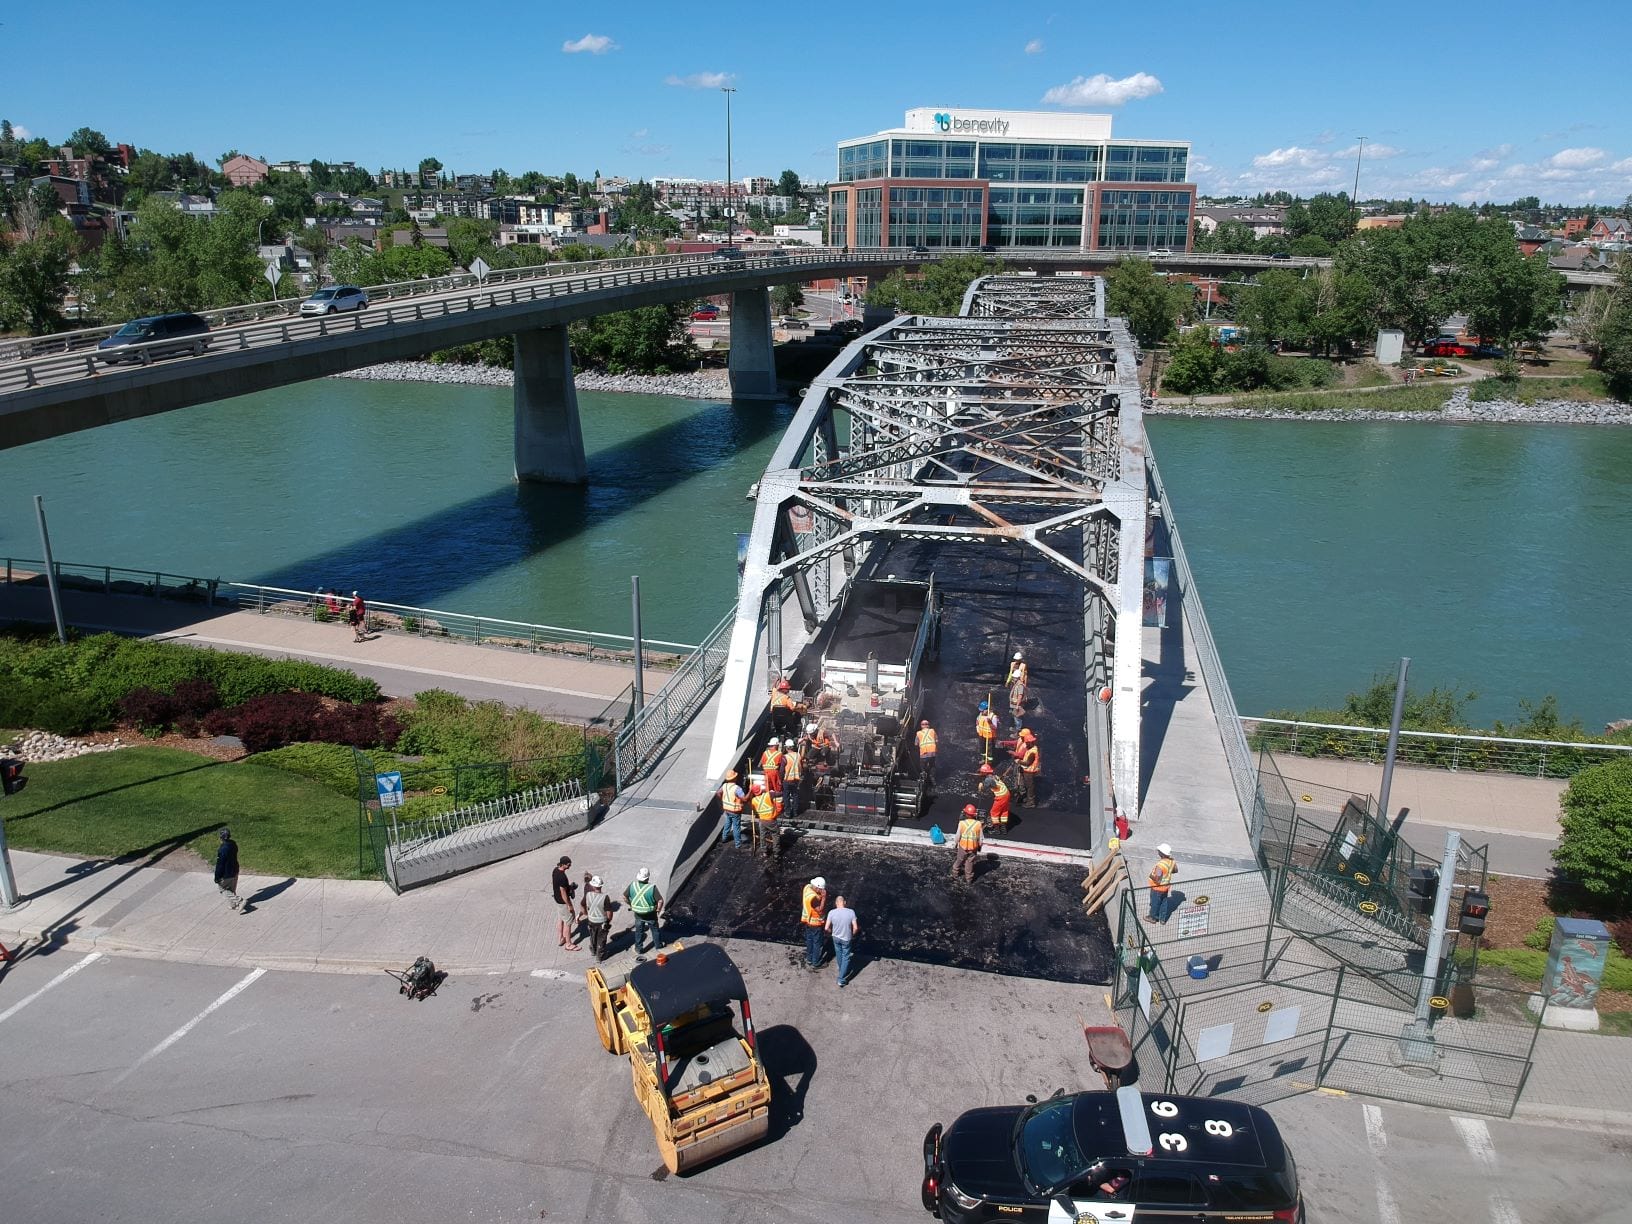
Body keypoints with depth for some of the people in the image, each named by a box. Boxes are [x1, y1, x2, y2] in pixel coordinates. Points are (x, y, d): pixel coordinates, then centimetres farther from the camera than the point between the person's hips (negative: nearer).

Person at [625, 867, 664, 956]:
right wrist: (658, 911, -8)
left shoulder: (632, 886, -17)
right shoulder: (652, 888, -27)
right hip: (650, 915, -2)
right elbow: (660, 901, -26)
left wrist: (631, 905, 12)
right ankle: (657, 946, 41)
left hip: (638, 914, 2)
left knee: (639, 932, 22)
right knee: (654, 930, 23)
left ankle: (638, 949, 34)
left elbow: (625, 897, -4)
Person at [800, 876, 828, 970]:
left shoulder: (807, 887, -10)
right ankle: (815, 964, 23)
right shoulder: (813, 897, -36)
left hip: (808, 920, 9)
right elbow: (820, 911, -32)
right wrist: (824, 897, -35)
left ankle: (809, 959, 42)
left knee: (809, 940, 25)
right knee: (817, 943, 10)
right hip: (815, 923, -9)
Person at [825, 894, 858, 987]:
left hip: (836, 937, 2)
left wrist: (832, 932, 9)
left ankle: (842, 972, 47)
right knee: (845, 958, 14)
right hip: (846, 939, -2)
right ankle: (841, 980, 11)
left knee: (839, 956, 26)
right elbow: (855, 928, -18)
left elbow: (827, 928, -13)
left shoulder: (832, 912, -18)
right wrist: (852, 935, 3)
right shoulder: (851, 912, -20)